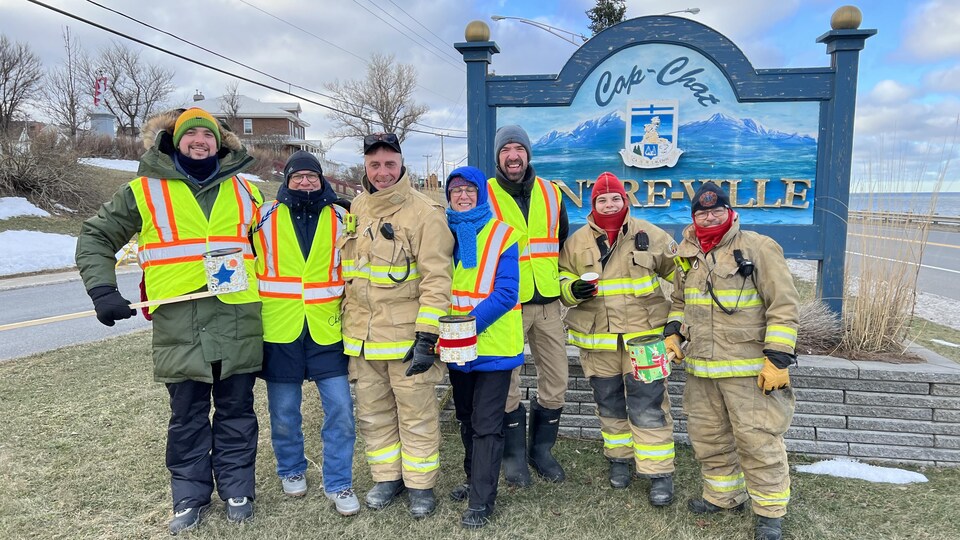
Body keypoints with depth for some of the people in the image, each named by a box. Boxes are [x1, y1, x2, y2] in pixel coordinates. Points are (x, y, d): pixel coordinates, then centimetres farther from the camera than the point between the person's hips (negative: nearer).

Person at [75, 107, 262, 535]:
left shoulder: (244, 191, 10)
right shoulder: (145, 192, 4)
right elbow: (95, 238, 9)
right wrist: (102, 290, -4)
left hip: (238, 326, 2)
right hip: (180, 330, -1)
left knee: (236, 413, 11)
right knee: (187, 418, 10)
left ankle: (236, 489, 27)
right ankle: (190, 495, 28)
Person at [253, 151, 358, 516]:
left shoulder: (340, 218, 6)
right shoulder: (265, 216, 3)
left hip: (326, 329, 0)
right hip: (279, 329, 0)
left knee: (340, 408, -2)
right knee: (284, 411, 11)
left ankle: (338, 483, 15)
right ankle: (291, 470, 36)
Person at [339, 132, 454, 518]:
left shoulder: (424, 212, -12)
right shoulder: (355, 210, 9)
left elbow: (437, 279, -16)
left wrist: (427, 337, -19)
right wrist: (344, 322, 18)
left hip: (407, 337, -6)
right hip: (362, 337, 6)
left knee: (416, 415, 6)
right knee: (373, 414, 17)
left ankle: (421, 484, 24)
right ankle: (388, 477, 35)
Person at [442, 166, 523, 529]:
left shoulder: (502, 235, -8)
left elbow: (506, 292, -15)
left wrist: (471, 322, -25)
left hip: (491, 343, -5)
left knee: (486, 425, 0)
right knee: (466, 417, 19)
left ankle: (481, 502, 10)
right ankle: (475, 479, 38)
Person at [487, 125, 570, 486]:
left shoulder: (551, 193, 9)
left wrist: (564, 282, 16)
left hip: (547, 304, 4)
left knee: (556, 380, 8)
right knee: (506, 383, 2)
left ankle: (541, 449, 28)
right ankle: (514, 454, 22)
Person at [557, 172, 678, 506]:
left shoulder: (648, 235, 0)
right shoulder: (578, 241, 4)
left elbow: (679, 271, 8)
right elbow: (561, 277, 9)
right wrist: (572, 290, -13)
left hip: (642, 335, -2)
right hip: (597, 339, 3)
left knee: (648, 406, -3)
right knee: (609, 403, 15)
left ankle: (659, 472, 8)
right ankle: (619, 458, 33)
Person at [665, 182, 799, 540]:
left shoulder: (758, 248, -8)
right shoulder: (688, 256, 11)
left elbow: (784, 305, -10)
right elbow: (680, 302, 25)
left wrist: (778, 357, -15)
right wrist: (673, 332, 9)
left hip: (750, 368, -6)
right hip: (700, 368, 6)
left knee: (758, 440, 0)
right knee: (707, 436, 16)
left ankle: (770, 511, 18)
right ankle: (723, 495, 36)